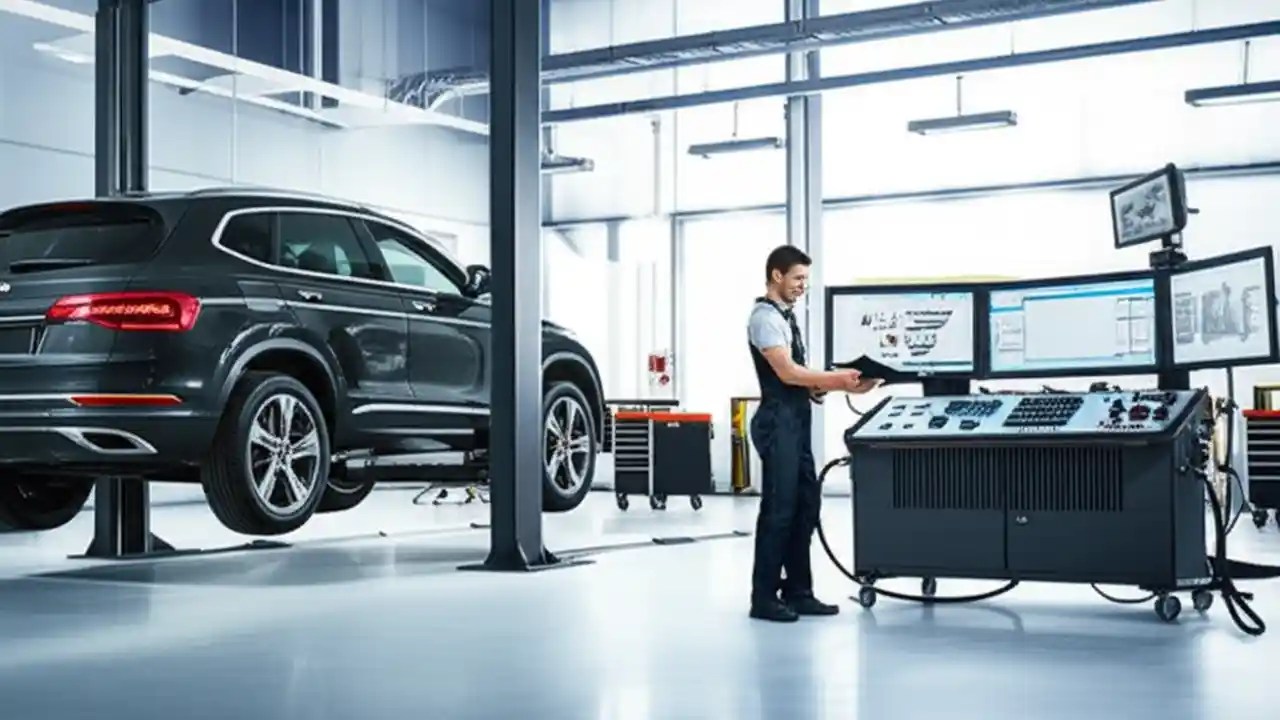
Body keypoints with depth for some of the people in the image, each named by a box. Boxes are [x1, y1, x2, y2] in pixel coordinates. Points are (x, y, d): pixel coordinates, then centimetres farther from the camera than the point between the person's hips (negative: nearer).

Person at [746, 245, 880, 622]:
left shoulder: (786, 316, 17)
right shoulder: (765, 317, -13)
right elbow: (787, 372, -20)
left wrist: (828, 385, 5)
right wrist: (836, 380, -17)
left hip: (797, 421, 10)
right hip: (778, 421, -10)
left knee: (805, 506, 11)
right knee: (778, 508, -6)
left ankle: (798, 592, 17)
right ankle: (764, 598, 1)